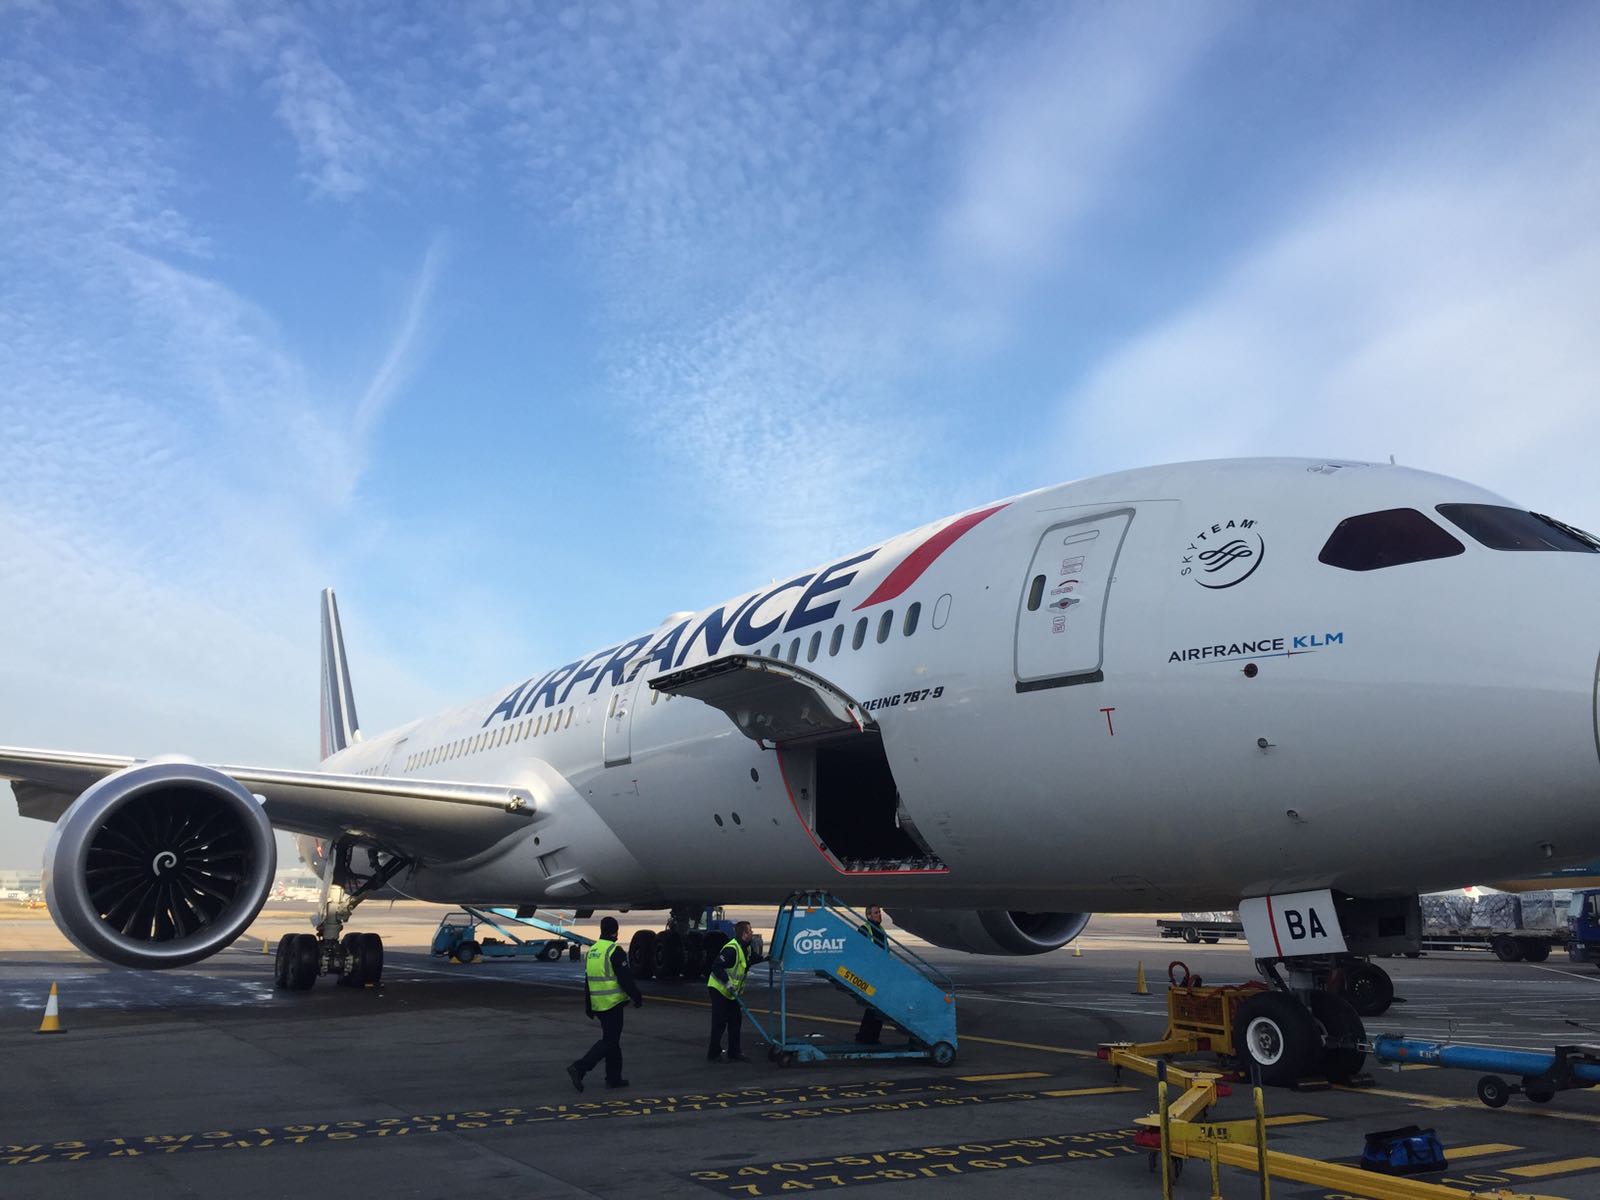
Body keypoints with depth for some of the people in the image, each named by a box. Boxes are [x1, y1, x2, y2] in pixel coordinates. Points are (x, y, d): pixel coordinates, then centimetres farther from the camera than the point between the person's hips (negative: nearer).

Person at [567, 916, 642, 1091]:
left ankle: (614, 1078, 19)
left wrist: (588, 1006, 23)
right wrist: (637, 997, -3)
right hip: (613, 1003, -8)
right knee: (609, 1041, -4)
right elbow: (625, 978, -16)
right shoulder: (615, 951, -15)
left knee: (612, 1039, 16)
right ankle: (579, 1068, -15)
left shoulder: (591, 951, 11)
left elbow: (587, 980, 17)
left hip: (598, 1004, 8)